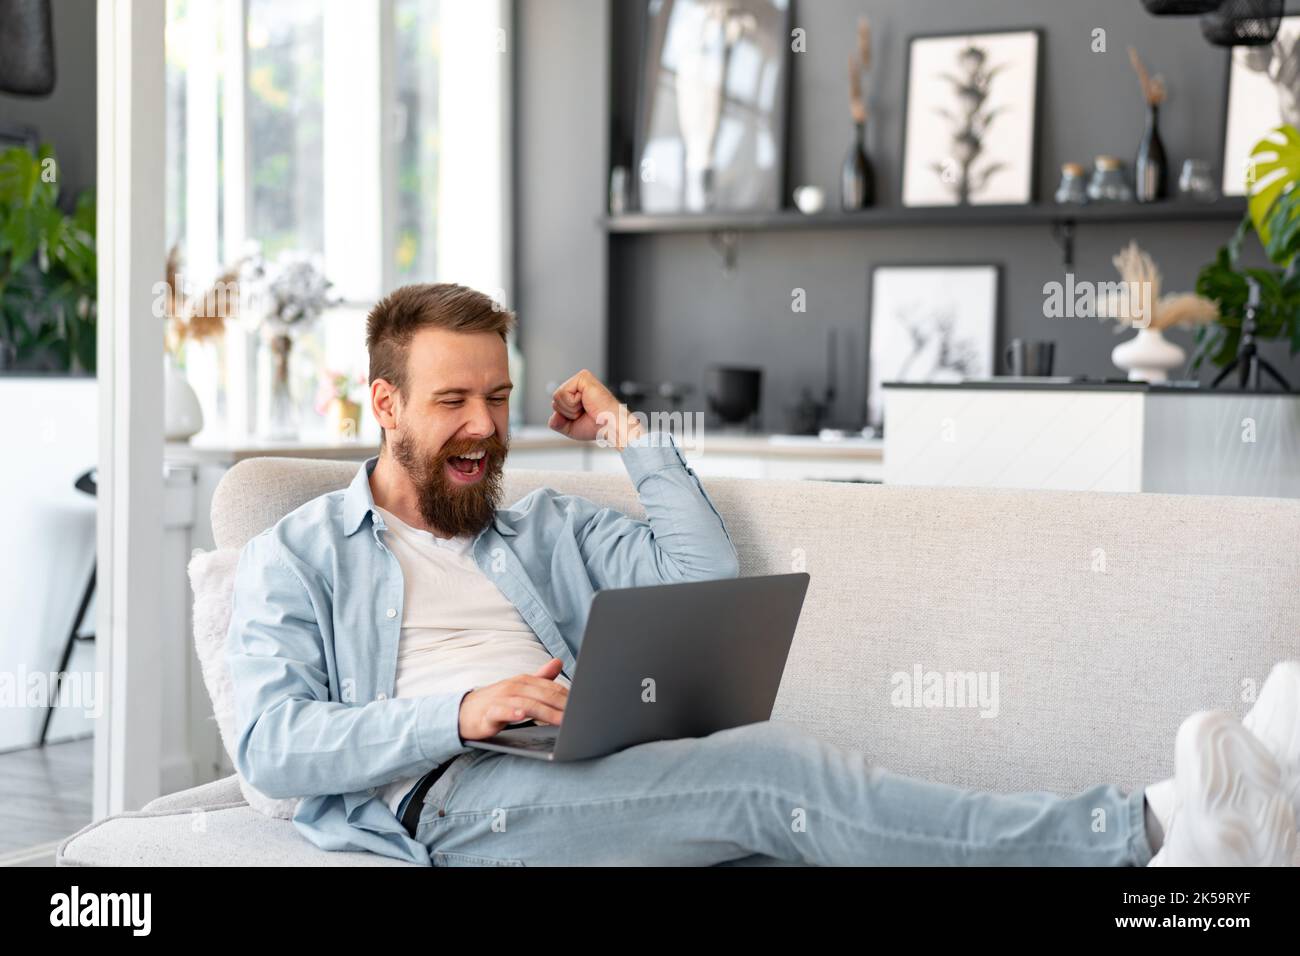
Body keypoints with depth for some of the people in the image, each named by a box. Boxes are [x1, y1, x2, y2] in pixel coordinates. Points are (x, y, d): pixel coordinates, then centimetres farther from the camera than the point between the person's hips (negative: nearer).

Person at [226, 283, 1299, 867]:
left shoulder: (544, 527, 27)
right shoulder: (295, 557, 15)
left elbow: (708, 581, 15)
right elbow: (271, 742, -1)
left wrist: (631, 433, 16)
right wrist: (456, 714, -15)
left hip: (592, 777, 5)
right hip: (454, 798, -5)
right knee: (768, 767, -29)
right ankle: (1150, 835, -41)